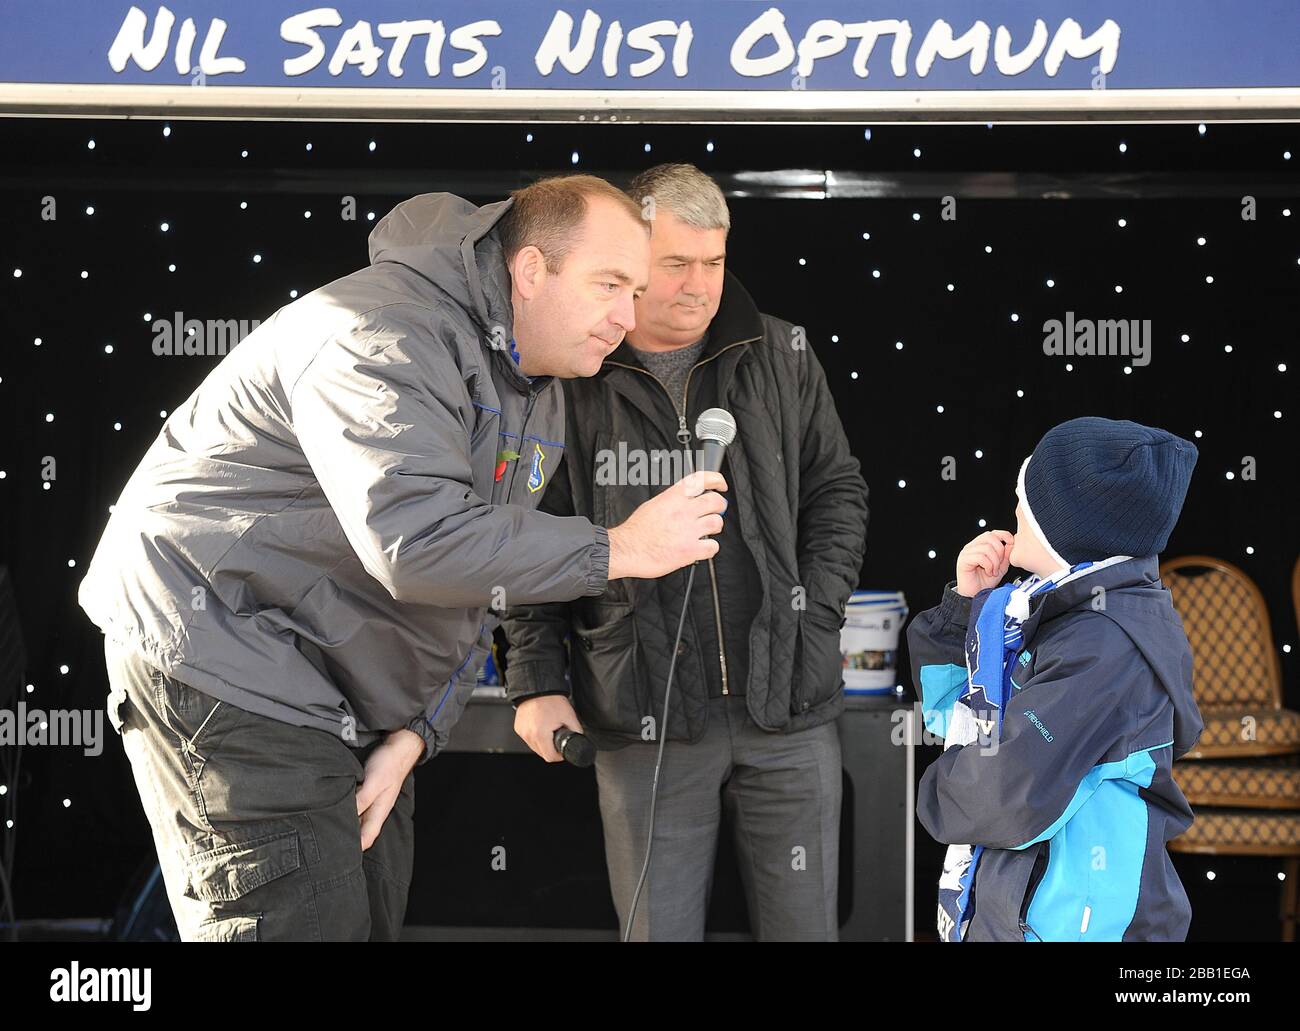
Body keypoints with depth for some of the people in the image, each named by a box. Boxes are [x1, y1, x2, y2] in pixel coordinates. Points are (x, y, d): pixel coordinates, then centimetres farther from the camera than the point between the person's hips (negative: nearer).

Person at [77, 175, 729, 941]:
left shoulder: (542, 399, 10)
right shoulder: (390, 338, -22)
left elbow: (484, 589, 13)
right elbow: (422, 544, -36)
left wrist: (412, 736, 0)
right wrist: (620, 549, -27)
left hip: (347, 695, 10)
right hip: (221, 649, -10)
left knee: (376, 914, 10)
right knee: (306, 919, -13)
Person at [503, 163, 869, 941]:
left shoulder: (782, 356, 6)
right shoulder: (574, 377, 2)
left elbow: (838, 491, 11)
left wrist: (815, 620, -2)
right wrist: (536, 679, -2)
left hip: (788, 706, 2)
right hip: (645, 721, -1)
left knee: (806, 924, 8)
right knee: (657, 926, 3)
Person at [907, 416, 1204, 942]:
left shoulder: (1107, 646, -24)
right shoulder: (1057, 610, 6)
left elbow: (1009, 800, -28)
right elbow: (951, 714, 14)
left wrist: (940, 789, -8)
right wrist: (965, 603, 1)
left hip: (1064, 919, -9)